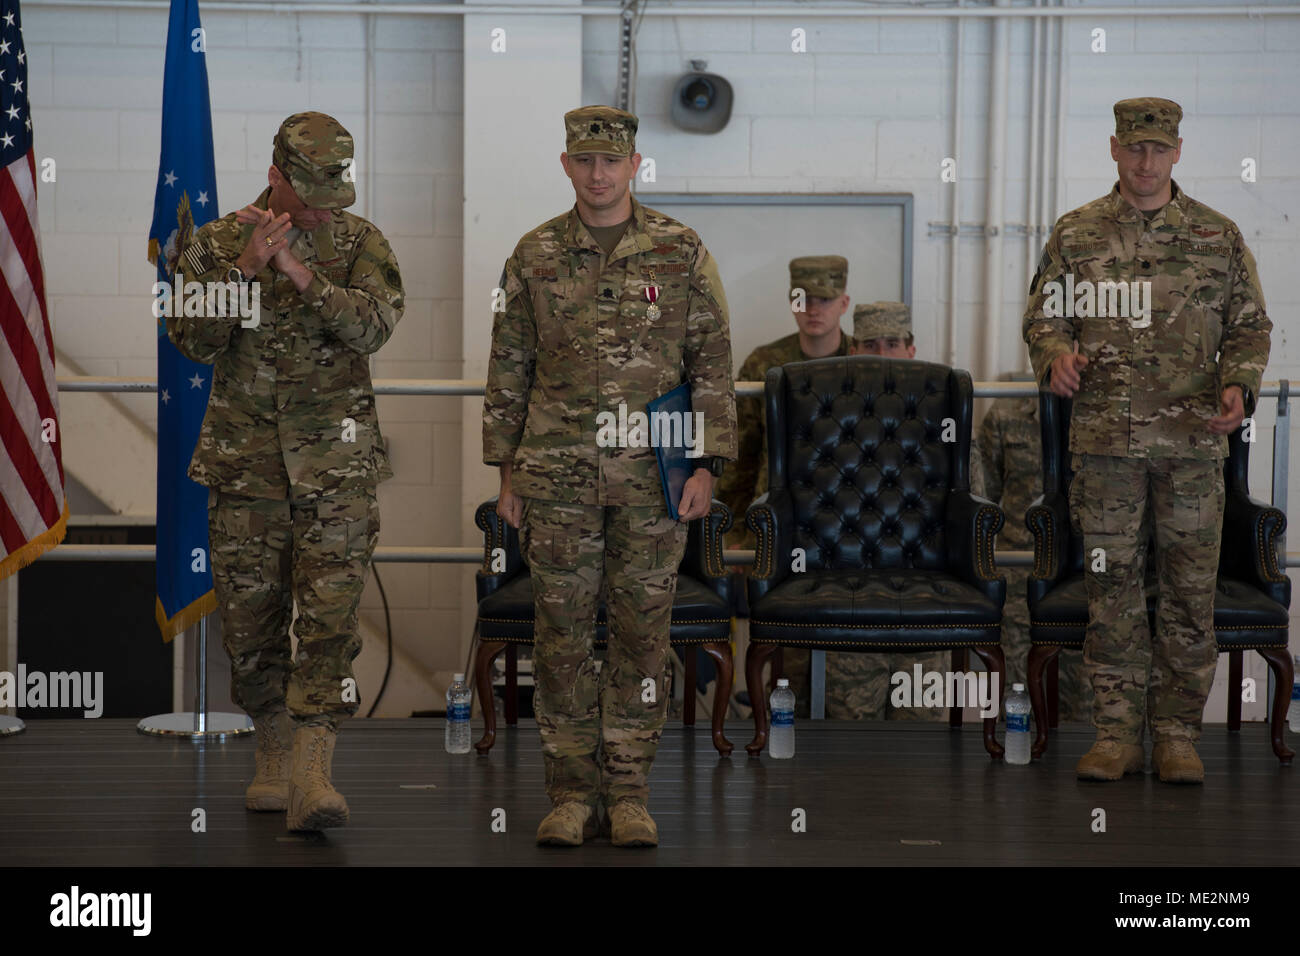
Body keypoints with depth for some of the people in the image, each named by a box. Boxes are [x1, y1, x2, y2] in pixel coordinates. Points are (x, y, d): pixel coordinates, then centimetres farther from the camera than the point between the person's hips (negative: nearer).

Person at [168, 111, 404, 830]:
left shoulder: (358, 241, 2)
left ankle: (310, 774, -13)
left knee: (329, 616, -10)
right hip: (244, 462, 2)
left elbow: (374, 324, -14)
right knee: (249, 617, 7)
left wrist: (303, 276, -25)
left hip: (336, 464, -1)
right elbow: (191, 339, -7)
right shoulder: (216, 243, 4)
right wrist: (244, 270, -19)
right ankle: (274, 754, 24)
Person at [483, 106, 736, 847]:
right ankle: (572, 794, 12)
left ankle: (631, 792, 12)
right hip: (558, 473, 1)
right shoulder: (536, 256, 5)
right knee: (563, 632, 3)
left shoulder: (681, 252, 2)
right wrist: (507, 473, 6)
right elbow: (509, 369, 9)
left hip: (652, 477, -1)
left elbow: (712, 363, 2)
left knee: (642, 631, 3)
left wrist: (708, 465, -4)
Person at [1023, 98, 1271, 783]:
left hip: (1194, 442, 0)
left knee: (1190, 586, 1)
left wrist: (1238, 386, -6)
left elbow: (1249, 327, 12)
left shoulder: (1218, 236, 8)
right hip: (1105, 441, 0)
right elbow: (1043, 316, 12)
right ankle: (1116, 734, 9)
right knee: (1111, 585, 1)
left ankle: (1177, 733, 10)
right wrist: (1054, 356, -9)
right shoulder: (1076, 233, 8)